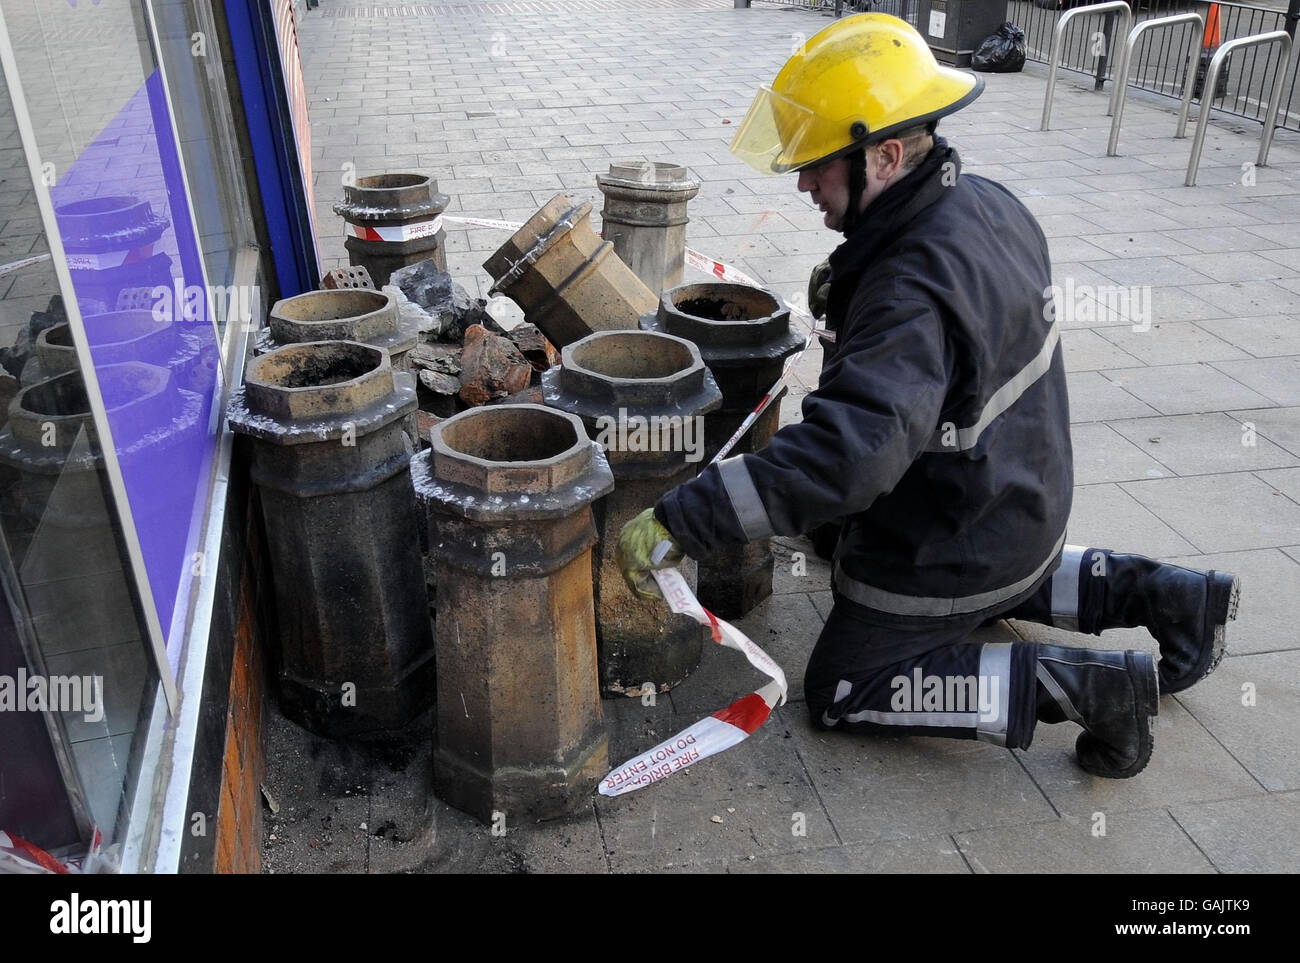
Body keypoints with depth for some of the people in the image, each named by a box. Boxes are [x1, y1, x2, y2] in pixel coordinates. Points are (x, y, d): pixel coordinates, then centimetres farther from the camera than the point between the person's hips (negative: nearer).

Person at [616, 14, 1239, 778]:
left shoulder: (914, 292, -36)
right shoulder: (986, 202, -6)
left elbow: (846, 454, -47)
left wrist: (677, 524, -45)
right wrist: (848, 292, 1)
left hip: (953, 543, -9)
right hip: (1026, 505, 9)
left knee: (843, 691, 7)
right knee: (983, 592, 38)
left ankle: (1078, 686, -3)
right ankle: (1150, 595, 23)